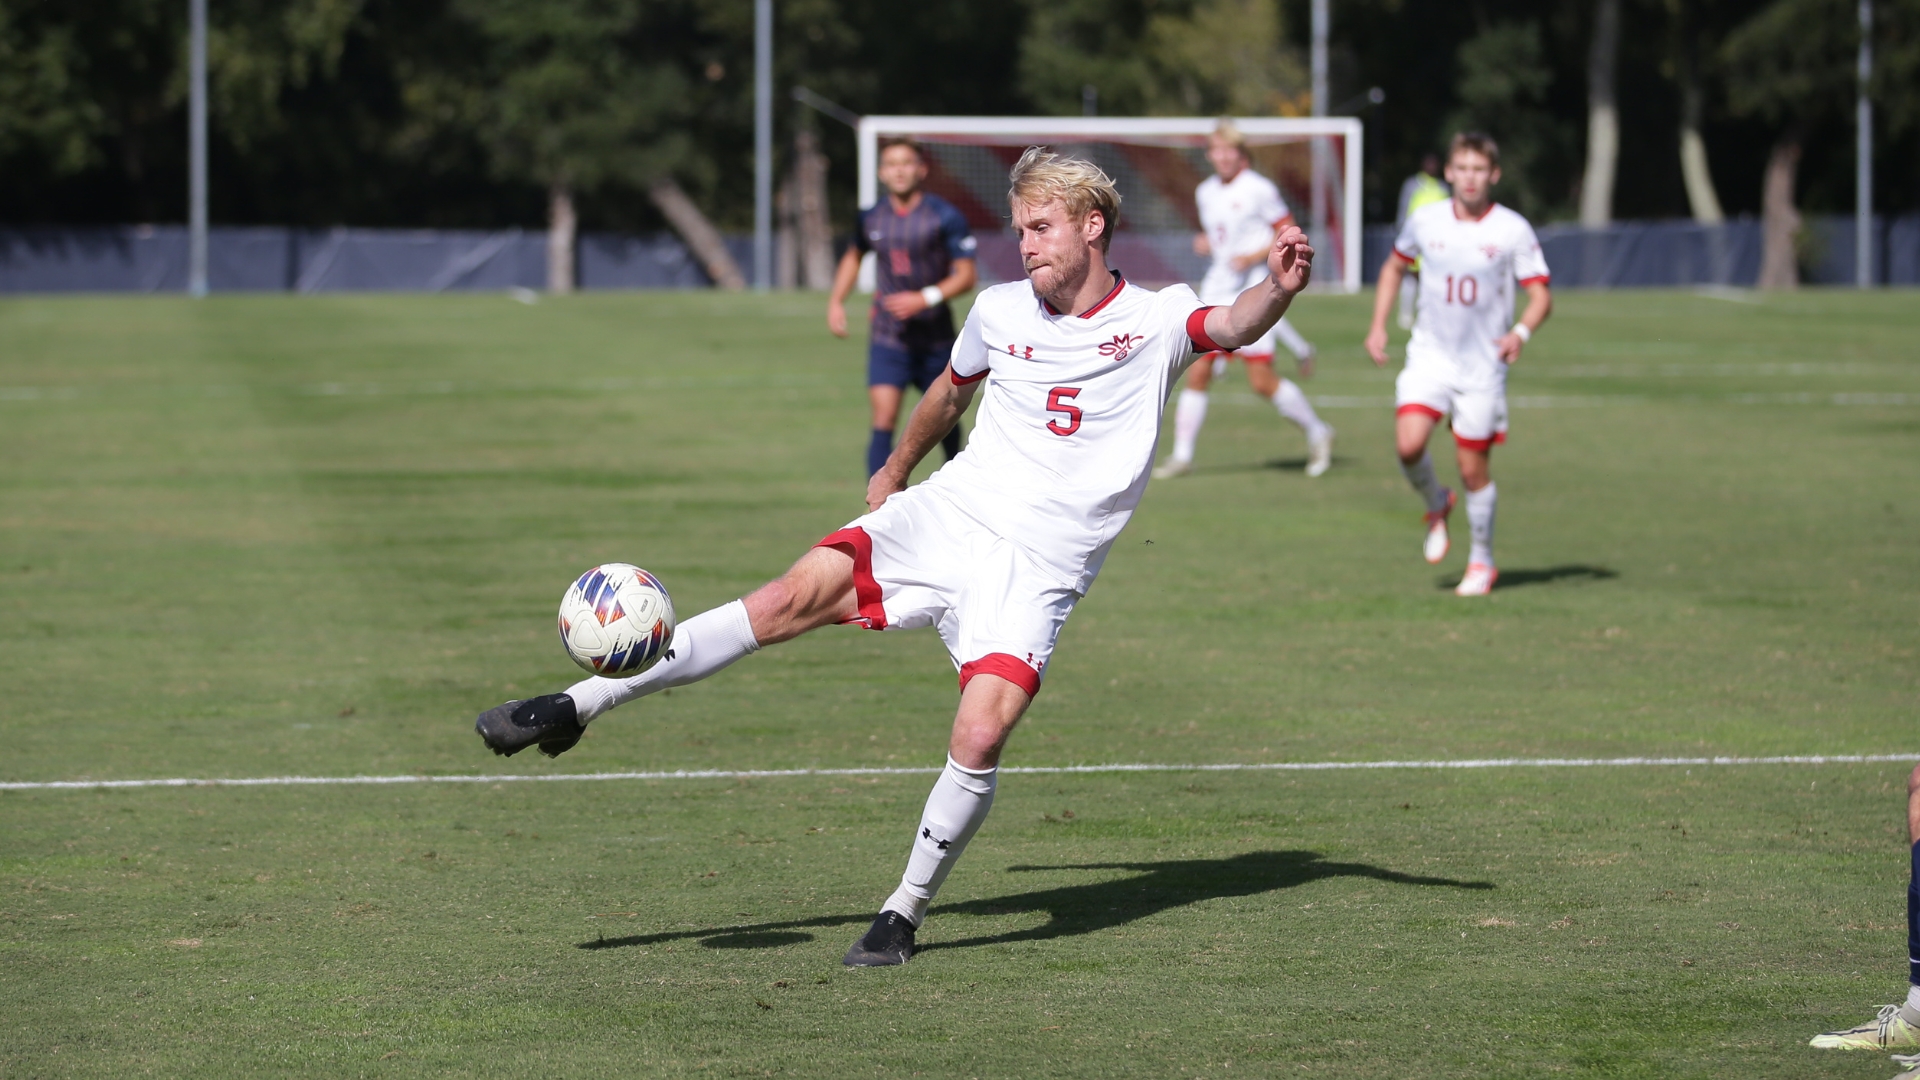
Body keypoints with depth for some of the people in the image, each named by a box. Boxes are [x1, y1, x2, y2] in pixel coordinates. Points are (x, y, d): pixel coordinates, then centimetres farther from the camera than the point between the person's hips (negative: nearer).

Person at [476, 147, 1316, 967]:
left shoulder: (1156, 319, -2)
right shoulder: (1000, 312, 10)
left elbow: (1232, 328, -23)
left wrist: (1277, 290, -44)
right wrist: (896, 468, 43)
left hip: (1036, 569, -3)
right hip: (946, 515, 3)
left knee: (979, 739, -22)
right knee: (798, 594, -18)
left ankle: (904, 914, -1)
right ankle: (577, 706, -16)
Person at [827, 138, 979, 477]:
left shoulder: (945, 217, -10)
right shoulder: (871, 218, 1)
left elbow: (967, 275, -11)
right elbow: (854, 256, 22)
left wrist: (925, 298, -24)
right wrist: (836, 301, 10)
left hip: (935, 337, -1)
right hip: (888, 338, 1)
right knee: (884, 419, -15)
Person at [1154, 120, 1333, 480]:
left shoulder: (1259, 190, -8)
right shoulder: (1205, 192, 12)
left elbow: (1289, 235, -6)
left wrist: (1253, 257, -18)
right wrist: (1205, 243, 5)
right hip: (1216, 292, 6)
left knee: (1262, 380, -9)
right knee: (1197, 373, -3)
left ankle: (1317, 433, 11)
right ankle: (1182, 456, 2)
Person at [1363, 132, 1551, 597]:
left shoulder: (1513, 230, -7)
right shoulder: (1425, 221, 0)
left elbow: (1541, 296, -6)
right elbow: (1394, 267, 19)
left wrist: (1521, 333, -26)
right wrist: (1378, 326, 10)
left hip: (1483, 364, -2)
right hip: (1430, 354, 2)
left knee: (1473, 470, 1)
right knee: (1409, 444, -20)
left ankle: (1482, 561, 21)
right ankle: (1436, 506, 12)